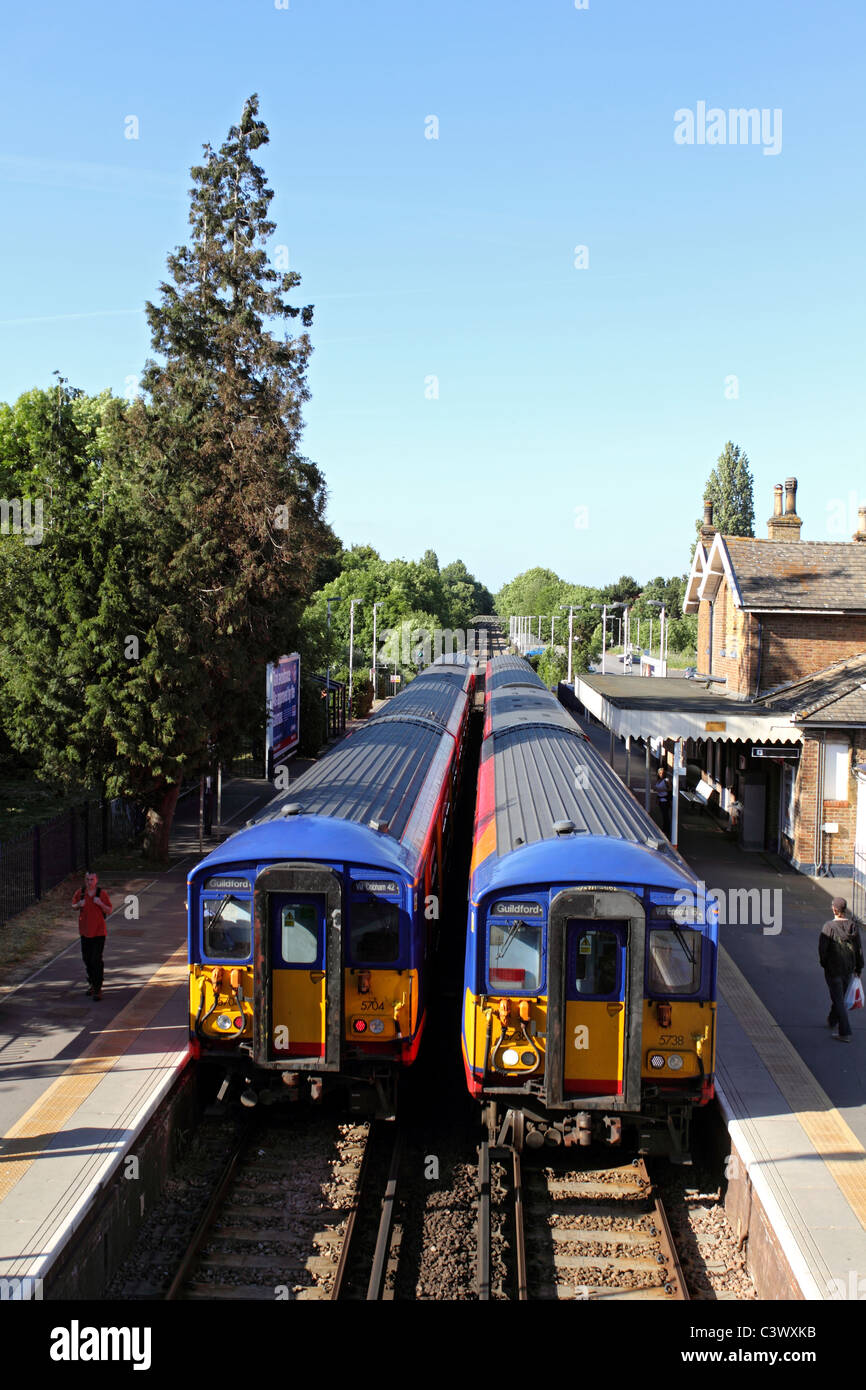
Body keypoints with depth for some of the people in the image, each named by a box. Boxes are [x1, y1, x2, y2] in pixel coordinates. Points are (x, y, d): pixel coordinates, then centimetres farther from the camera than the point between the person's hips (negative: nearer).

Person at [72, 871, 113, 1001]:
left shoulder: (102, 893, -8)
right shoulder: (80, 892, -1)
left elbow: (109, 910, -3)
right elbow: (73, 906, 12)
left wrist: (101, 904, -21)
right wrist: (79, 905, -10)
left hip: (99, 931, -4)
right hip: (85, 930, 4)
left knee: (96, 960, -10)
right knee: (87, 959, 13)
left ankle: (98, 989, -5)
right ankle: (91, 983, 33)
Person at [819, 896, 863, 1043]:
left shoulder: (828, 926, -19)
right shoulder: (853, 926, -5)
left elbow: (822, 948, -16)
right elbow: (859, 948, 1)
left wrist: (824, 963, 3)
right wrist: (859, 968, 12)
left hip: (833, 969, -5)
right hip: (849, 969, 5)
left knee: (838, 1000, 0)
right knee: (841, 996, 23)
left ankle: (845, 1033, -3)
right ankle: (832, 1021, 44)